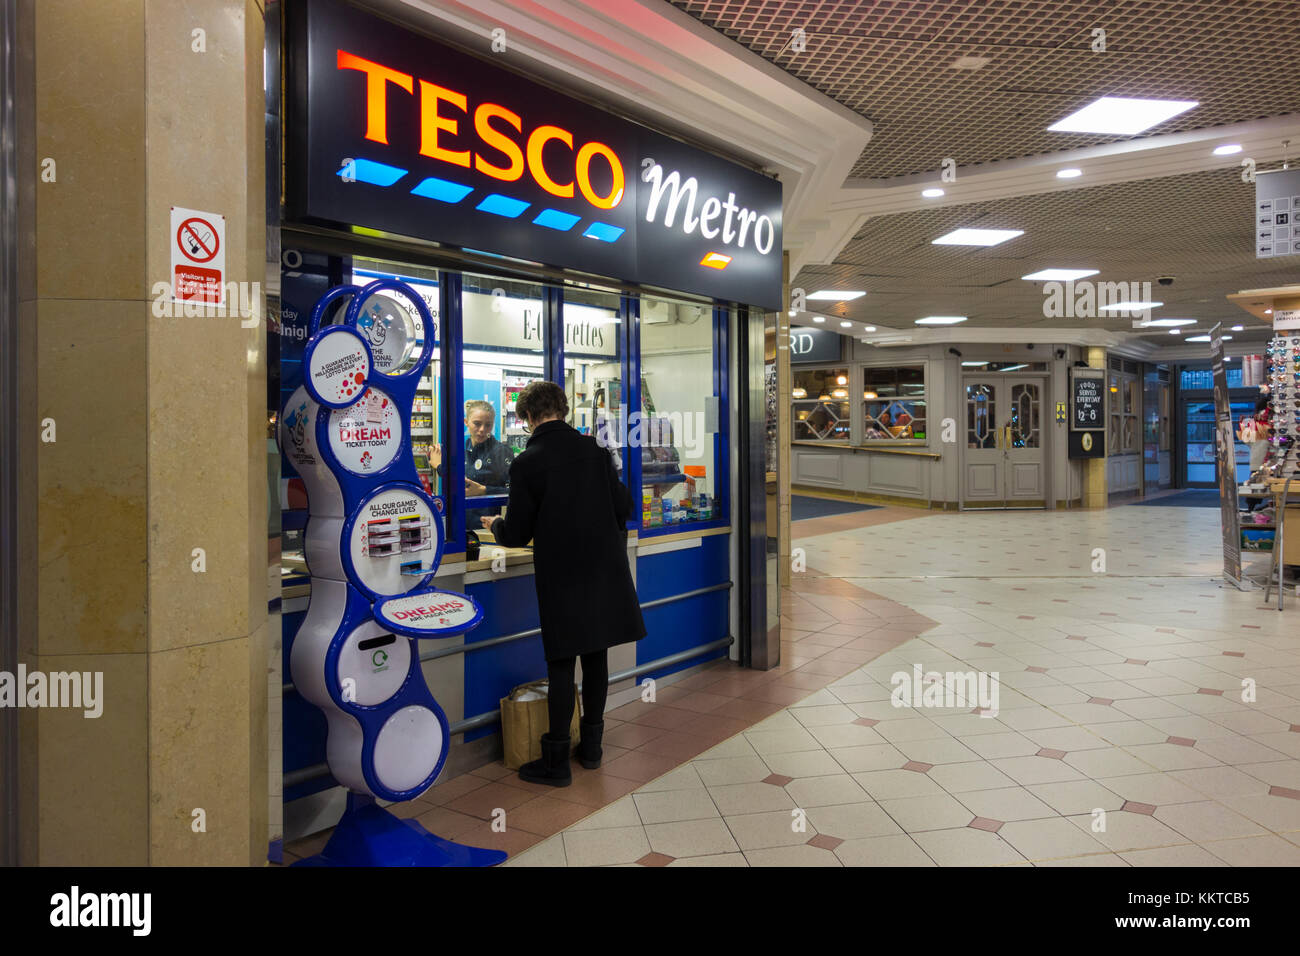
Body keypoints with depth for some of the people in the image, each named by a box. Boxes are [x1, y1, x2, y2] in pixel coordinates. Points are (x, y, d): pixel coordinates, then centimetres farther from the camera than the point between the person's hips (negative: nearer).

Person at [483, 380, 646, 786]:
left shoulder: (527, 463, -12)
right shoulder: (594, 449, 0)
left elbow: (517, 535, -8)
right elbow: (623, 505, 3)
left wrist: (495, 524, 14)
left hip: (561, 575, -4)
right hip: (604, 569, 4)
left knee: (562, 666, 4)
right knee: (596, 659, 14)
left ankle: (556, 761, 12)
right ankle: (591, 746, 26)